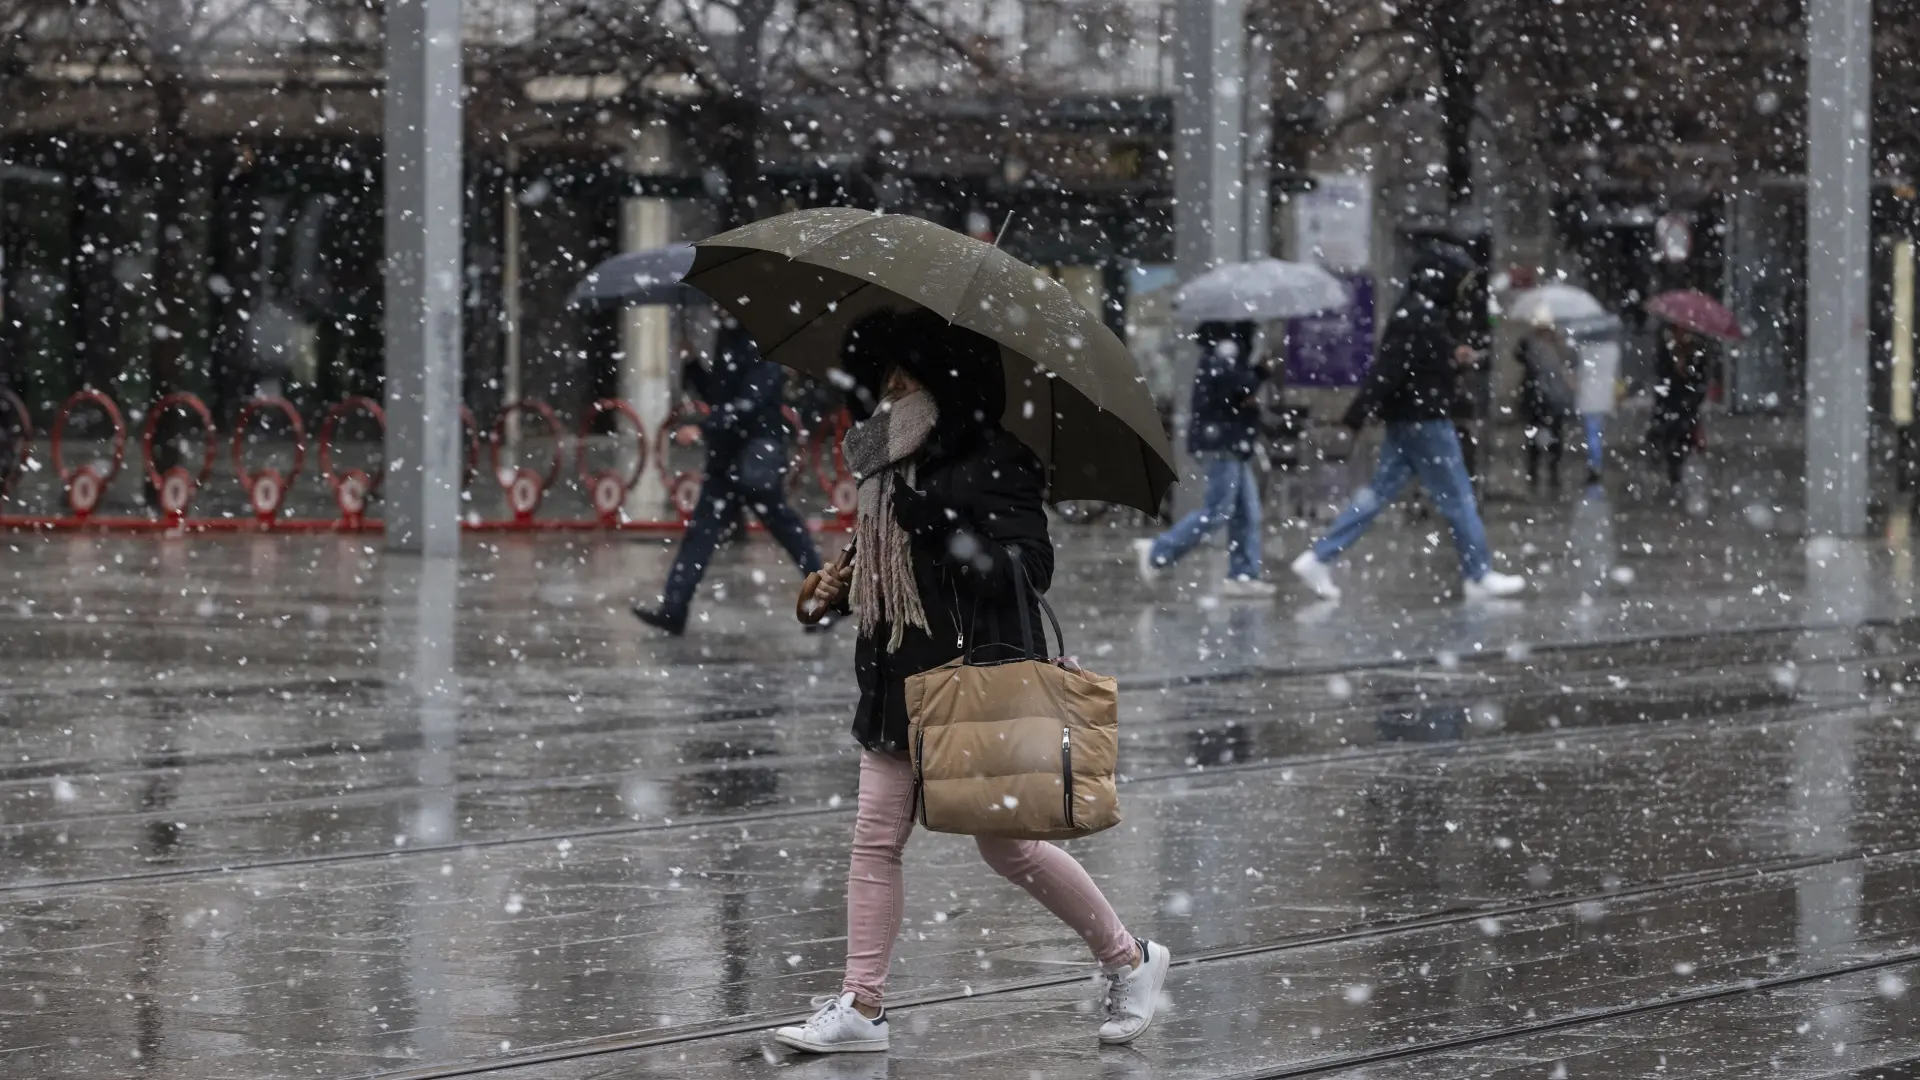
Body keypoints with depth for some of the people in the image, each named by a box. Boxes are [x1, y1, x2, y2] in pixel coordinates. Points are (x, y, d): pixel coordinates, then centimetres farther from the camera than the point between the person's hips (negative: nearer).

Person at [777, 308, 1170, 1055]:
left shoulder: (990, 466, -11)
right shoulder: (888, 475, 14)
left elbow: (1030, 564, -19)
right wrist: (835, 588, 8)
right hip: (899, 678, 8)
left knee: (1006, 842, 0)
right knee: (876, 839, 3)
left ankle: (1129, 960, 17)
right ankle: (861, 1007, 6)